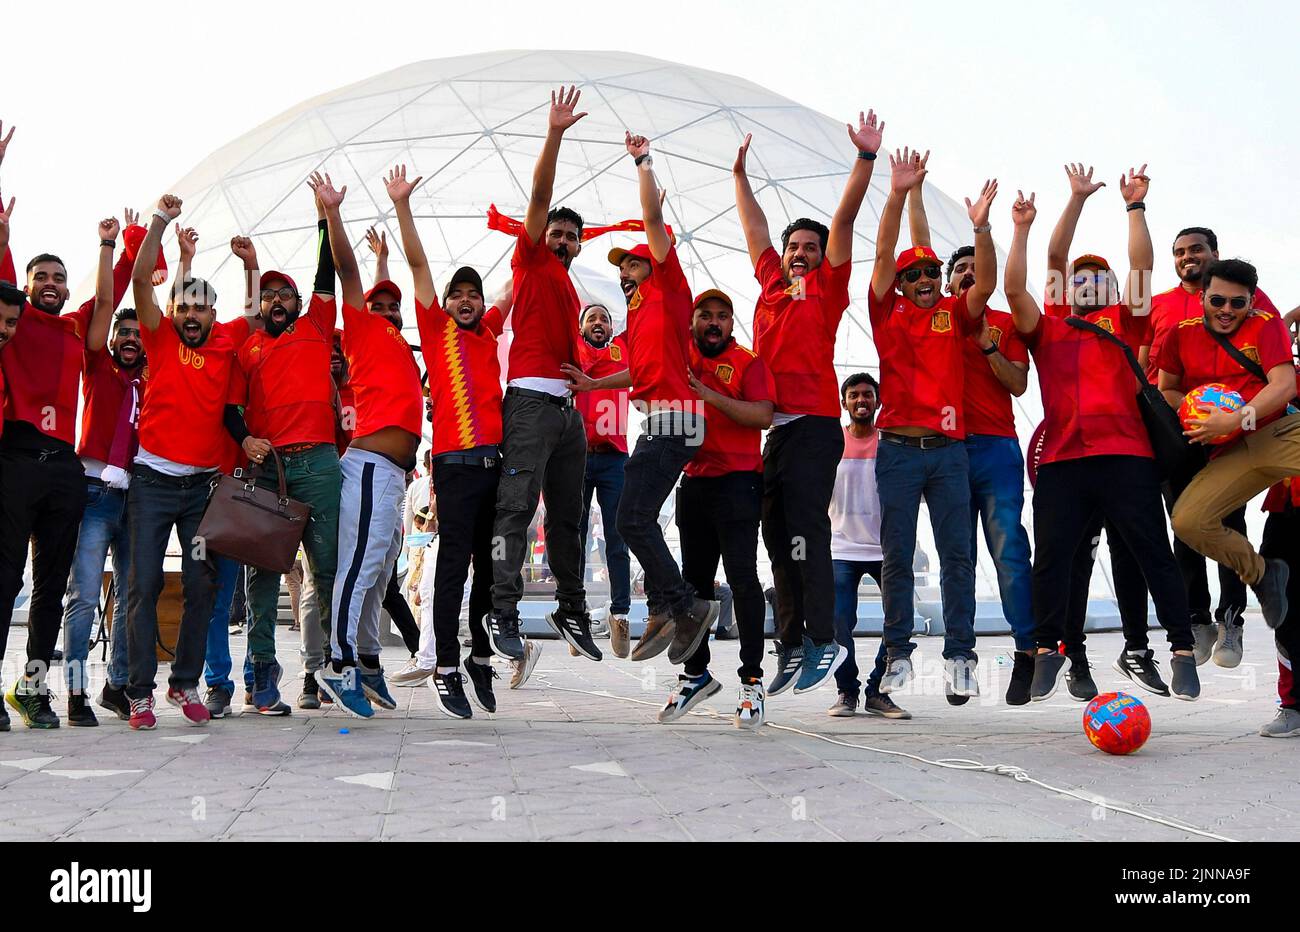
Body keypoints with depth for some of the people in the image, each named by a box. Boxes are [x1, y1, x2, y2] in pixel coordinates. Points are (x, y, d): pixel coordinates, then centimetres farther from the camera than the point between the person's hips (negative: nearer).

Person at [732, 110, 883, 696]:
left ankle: (822, 641, -9)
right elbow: (754, 226, 25)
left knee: (805, 532, -11)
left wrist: (866, 158, -6)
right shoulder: (772, 285, 17)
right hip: (771, 427, 6)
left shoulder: (828, 288, 4)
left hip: (814, 425, -6)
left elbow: (845, 219, -1)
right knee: (778, 538, 7)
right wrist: (740, 174, 26)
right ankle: (792, 647, 13)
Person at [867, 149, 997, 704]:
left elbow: (985, 283, -6)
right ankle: (899, 654, 11)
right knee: (896, 555, 3)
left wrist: (981, 228, -19)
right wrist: (899, 194, -11)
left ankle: (959, 657, 0)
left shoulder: (955, 314, 11)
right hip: (897, 448, 0)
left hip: (948, 449, 1)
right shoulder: (888, 312, 8)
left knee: (956, 554, -2)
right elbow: (883, 255, -2)